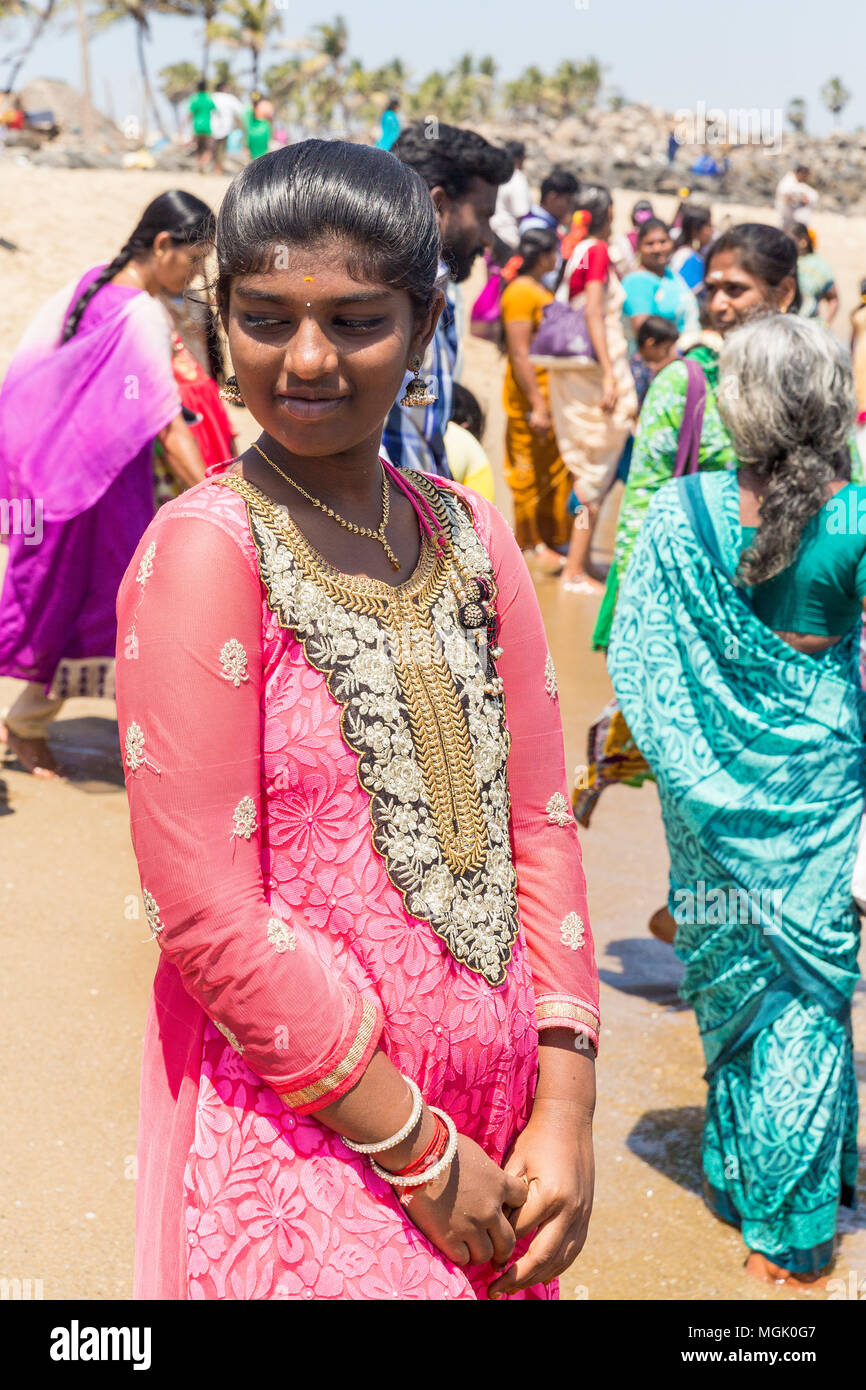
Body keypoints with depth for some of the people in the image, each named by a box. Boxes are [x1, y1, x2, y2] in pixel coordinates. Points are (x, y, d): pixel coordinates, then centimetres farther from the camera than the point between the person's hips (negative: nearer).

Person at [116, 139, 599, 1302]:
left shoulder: (471, 538, 3)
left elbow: (539, 823, 5)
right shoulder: (204, 549, -15)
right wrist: (417, 1150, -13)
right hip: (295, 1136, -5)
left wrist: (564, 1109, -3)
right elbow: (202, 914, -17)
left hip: (494, 1110, 6)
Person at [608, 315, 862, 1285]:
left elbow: (638, 659, -5)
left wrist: (612, 749, 8)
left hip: (710, 768, 2)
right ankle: (788, 1220, 18)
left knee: (727, 958, 19)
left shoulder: (682, 510, -10)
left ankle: (735, 1171, 35)